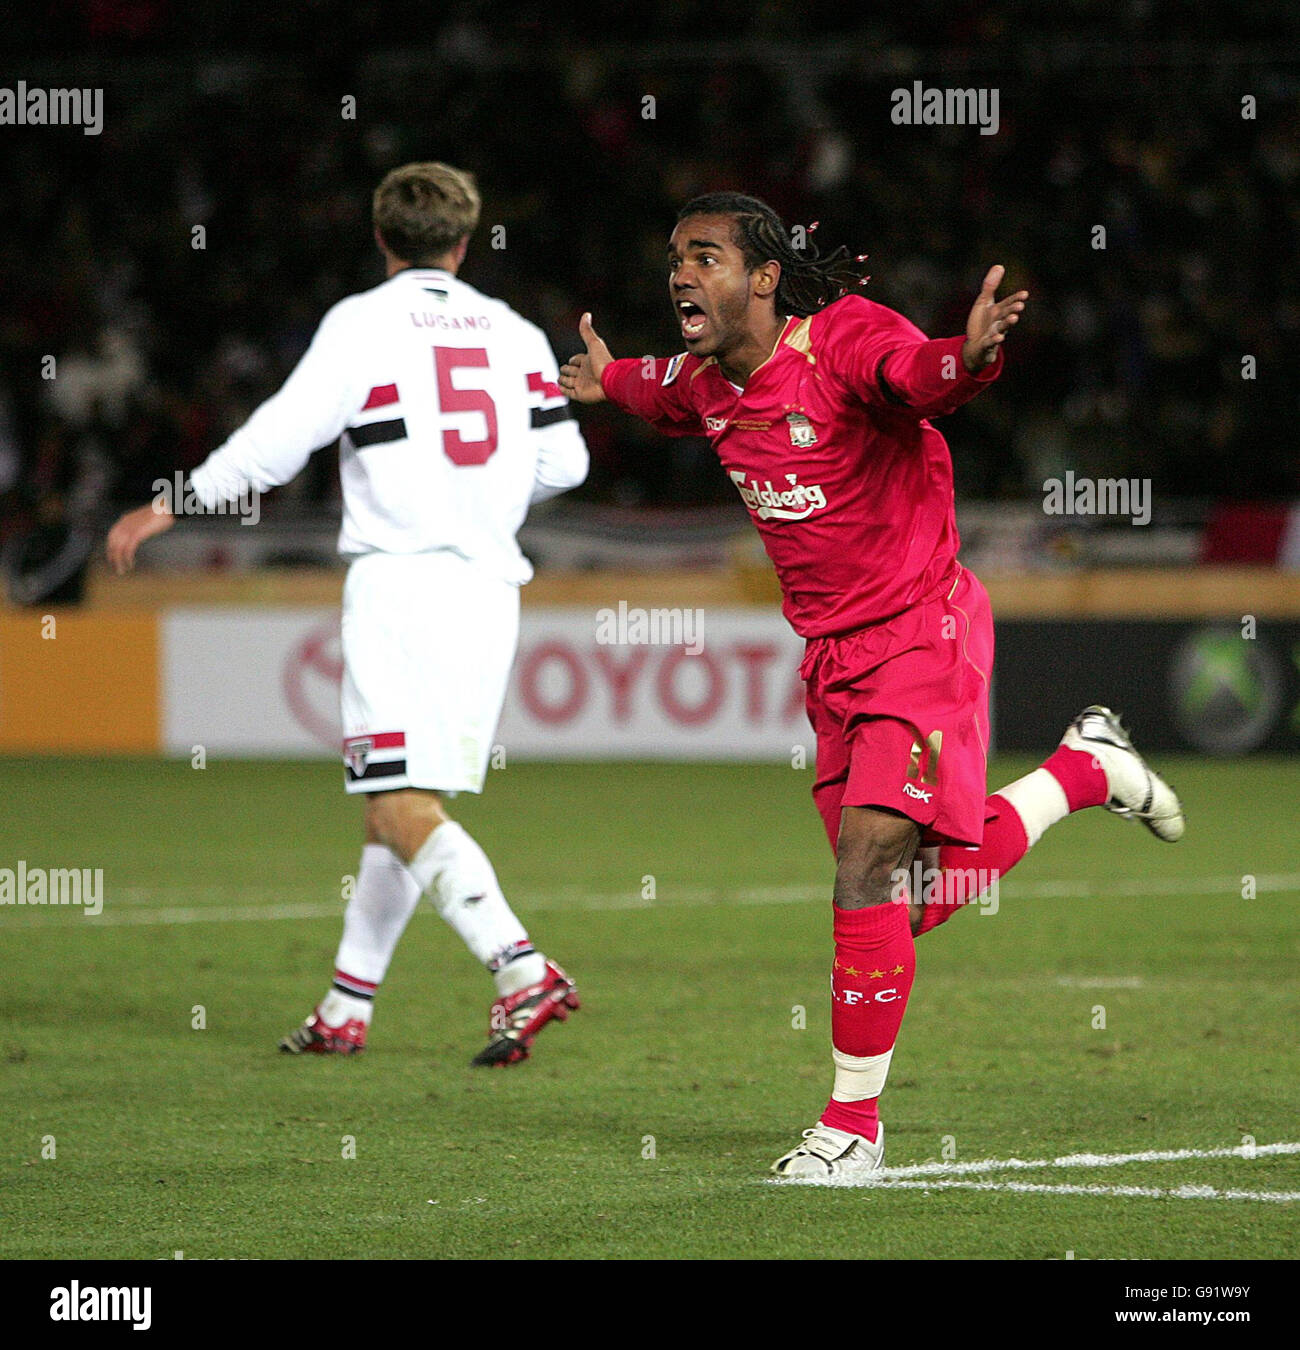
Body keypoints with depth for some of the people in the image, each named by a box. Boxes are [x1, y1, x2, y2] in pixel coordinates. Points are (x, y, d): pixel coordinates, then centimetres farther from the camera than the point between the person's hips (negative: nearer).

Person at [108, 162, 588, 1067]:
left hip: (401, 579, -6)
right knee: (394, 805, 13)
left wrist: (168, 507, 3)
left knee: (405, 810, -11)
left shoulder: (364, 323, -1)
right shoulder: (515, 333, 13)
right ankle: (346, 1010, 17)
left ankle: (523, 971, -28)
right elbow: (564, 462, 12)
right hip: (490, 586, 6)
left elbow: (279, 439, -7)